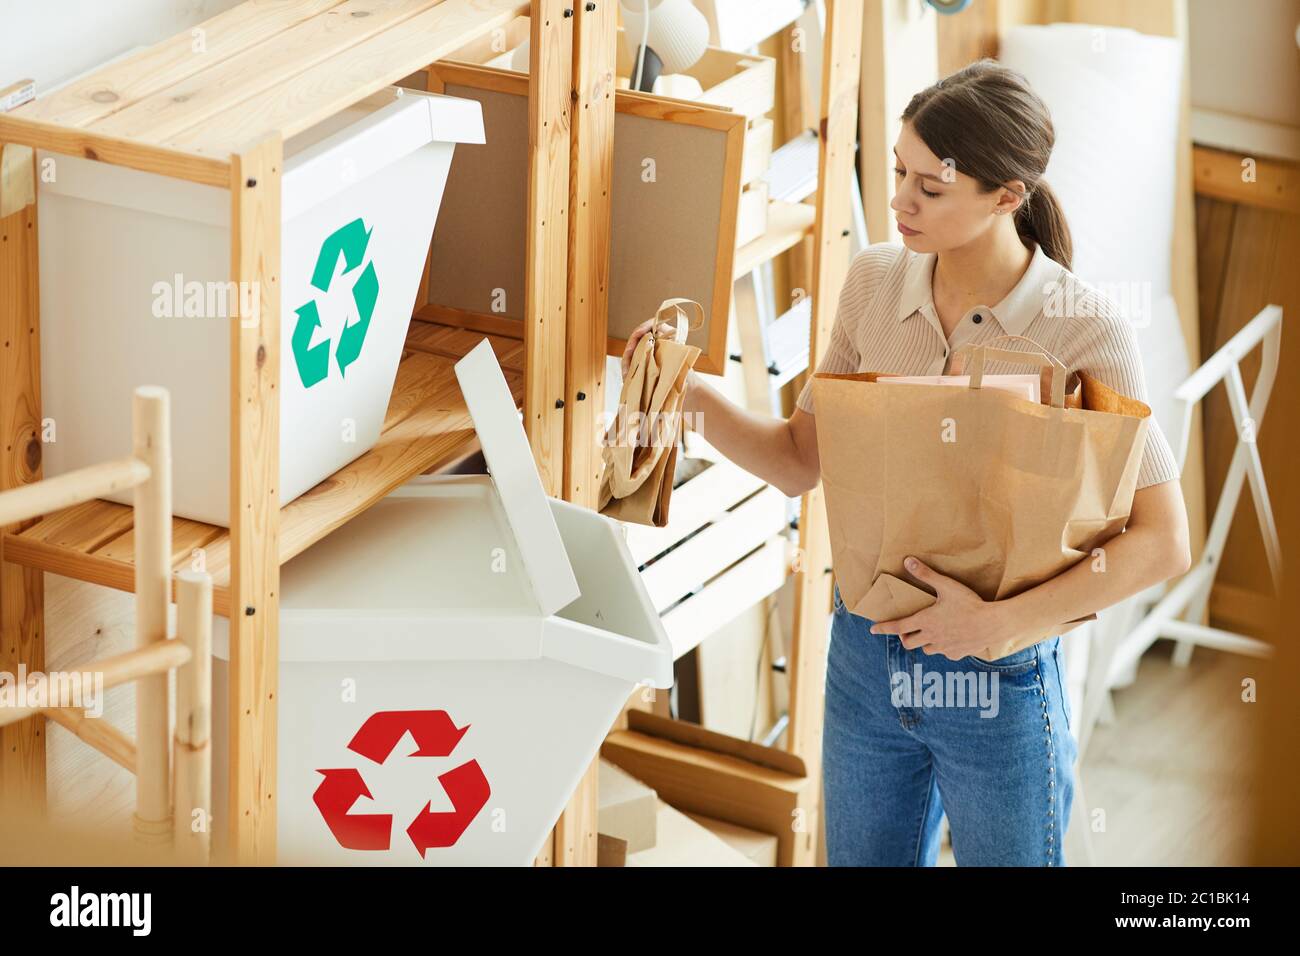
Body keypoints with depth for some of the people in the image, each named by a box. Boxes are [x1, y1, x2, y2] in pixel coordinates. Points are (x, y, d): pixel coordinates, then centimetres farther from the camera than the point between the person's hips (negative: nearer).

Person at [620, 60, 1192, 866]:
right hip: (864, 657, 5)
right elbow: (799, 462, 5)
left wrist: (1001, 623, -24)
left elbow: (1164, 542, -18)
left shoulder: (1083, 329, -17)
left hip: (999, 680, -4)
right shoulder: (877, 281, -3)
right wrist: (691, 394, -11)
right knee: (863, 857, 20)